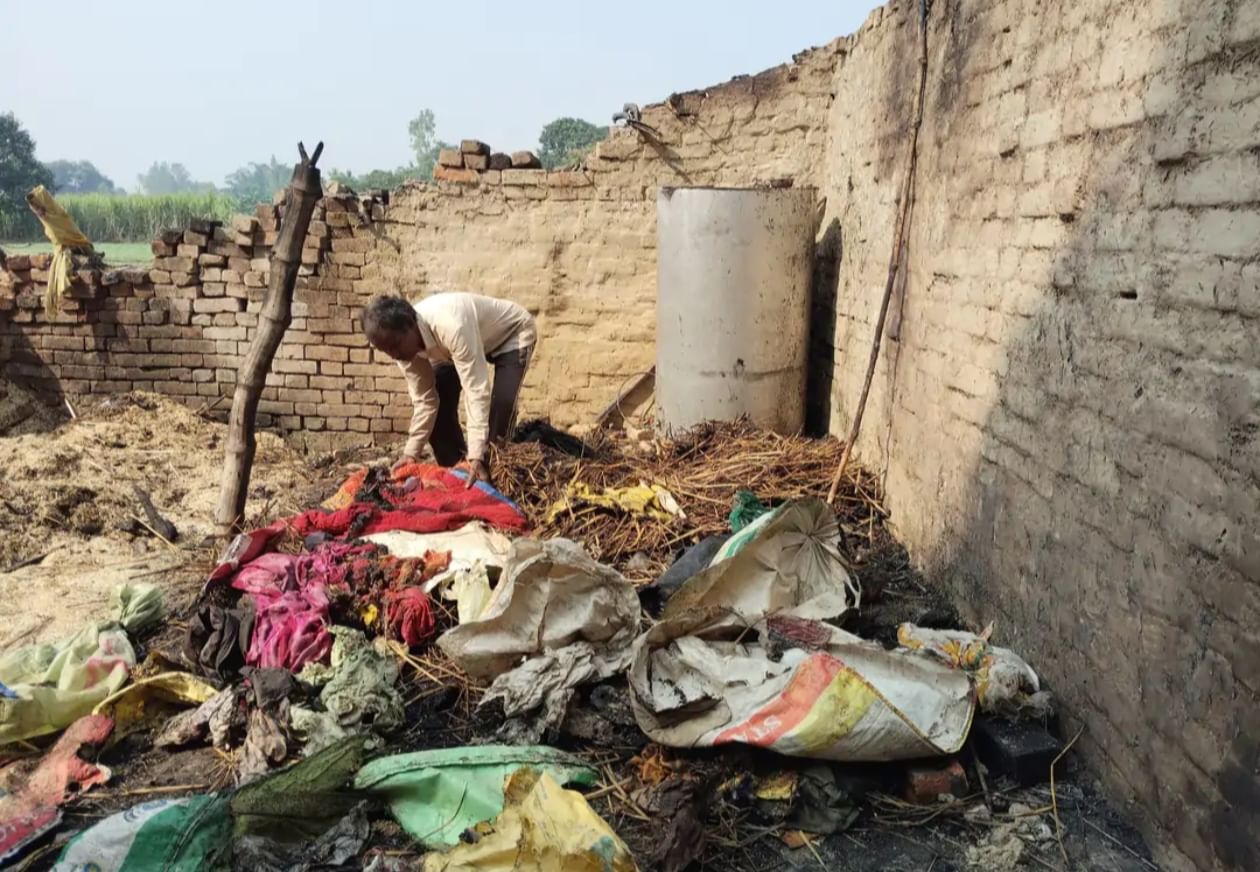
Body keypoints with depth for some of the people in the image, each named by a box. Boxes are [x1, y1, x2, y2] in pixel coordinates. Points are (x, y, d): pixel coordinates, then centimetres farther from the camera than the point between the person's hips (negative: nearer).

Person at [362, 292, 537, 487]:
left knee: (501, 404, -27)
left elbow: (477, 391, -44)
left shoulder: (451, 326, -45)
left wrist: (476, 457, -48)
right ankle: (456, 468, 8)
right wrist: (410, 453, -17)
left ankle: (493, 473, -12)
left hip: (512, 334, -7)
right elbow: (424, 400, -11)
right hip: (465, 343, 7)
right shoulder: (404, 343, -21)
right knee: (440, 401, -7)